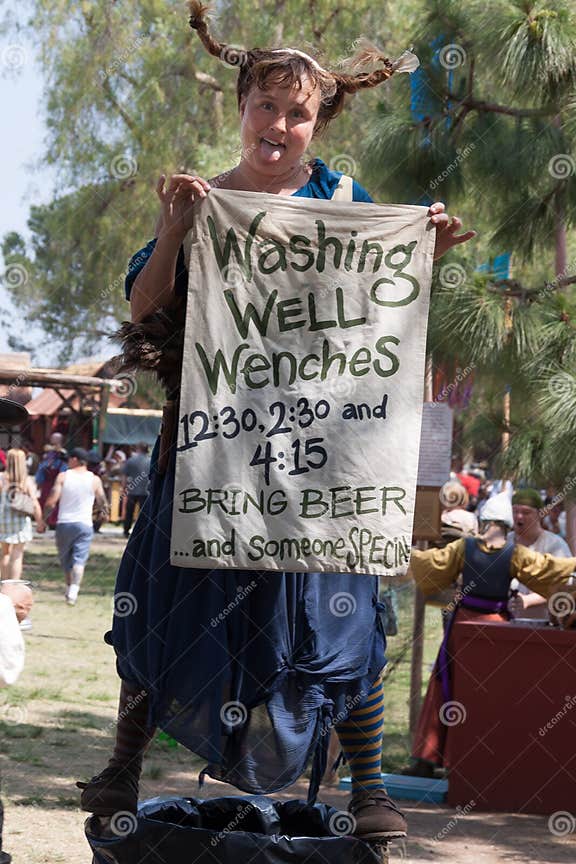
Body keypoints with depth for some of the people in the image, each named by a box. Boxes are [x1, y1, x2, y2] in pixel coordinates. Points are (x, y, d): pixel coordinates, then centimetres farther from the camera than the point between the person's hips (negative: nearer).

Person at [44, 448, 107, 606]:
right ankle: (73, 591, -23)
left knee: (65, 559, 17)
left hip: (64, 523, 0)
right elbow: (102, 502, 8)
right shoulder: (94, 480, -1)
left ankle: (69, 589, 27)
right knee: (79, 559, -6)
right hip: (84, 524, 0)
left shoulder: (63, 477, -4)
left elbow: (51, 501, -9)